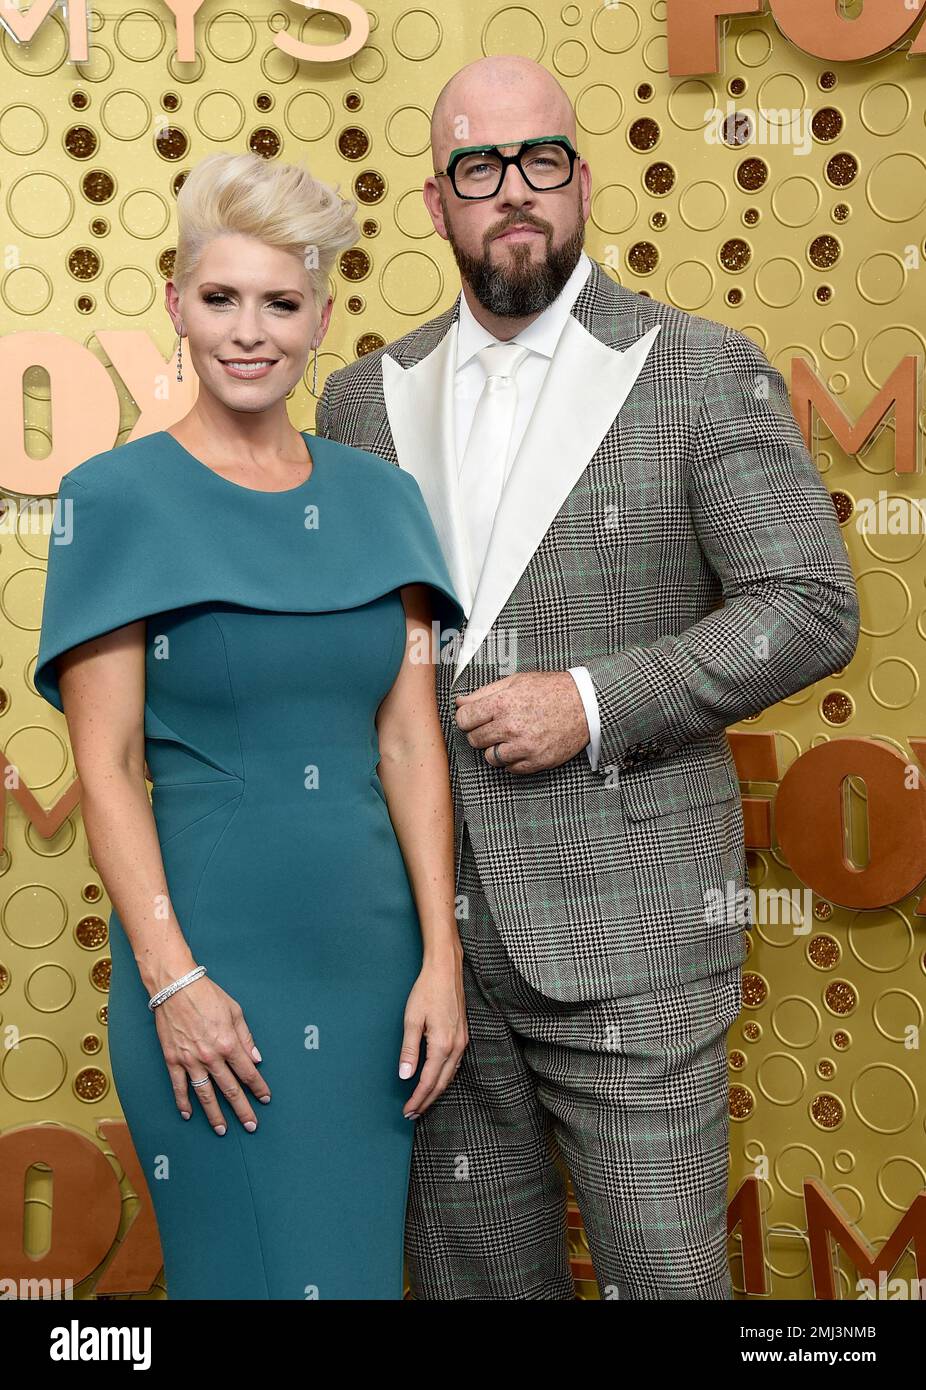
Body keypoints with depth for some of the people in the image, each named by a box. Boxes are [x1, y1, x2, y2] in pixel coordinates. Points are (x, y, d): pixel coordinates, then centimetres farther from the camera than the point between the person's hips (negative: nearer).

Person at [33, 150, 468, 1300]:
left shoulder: (379, 500, 6)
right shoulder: (119, 500, -6)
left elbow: (411, 743, 4)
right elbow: (106, 768, -8)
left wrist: (441, 959, -1)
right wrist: (171, 979, -14)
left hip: (370, 955, 4)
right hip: (212, 958, -4)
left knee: (362, 1257, 16)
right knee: (252, 1266, 5)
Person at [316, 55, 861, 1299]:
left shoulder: (704, 375, -1)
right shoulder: (366, 397, 10)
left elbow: (810, 608, -6)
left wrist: (595, 704, -15)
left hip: (624, 922, -3)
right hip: (426, 923, 4)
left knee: (662, 1272, 2)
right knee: (469, 1268, 15)